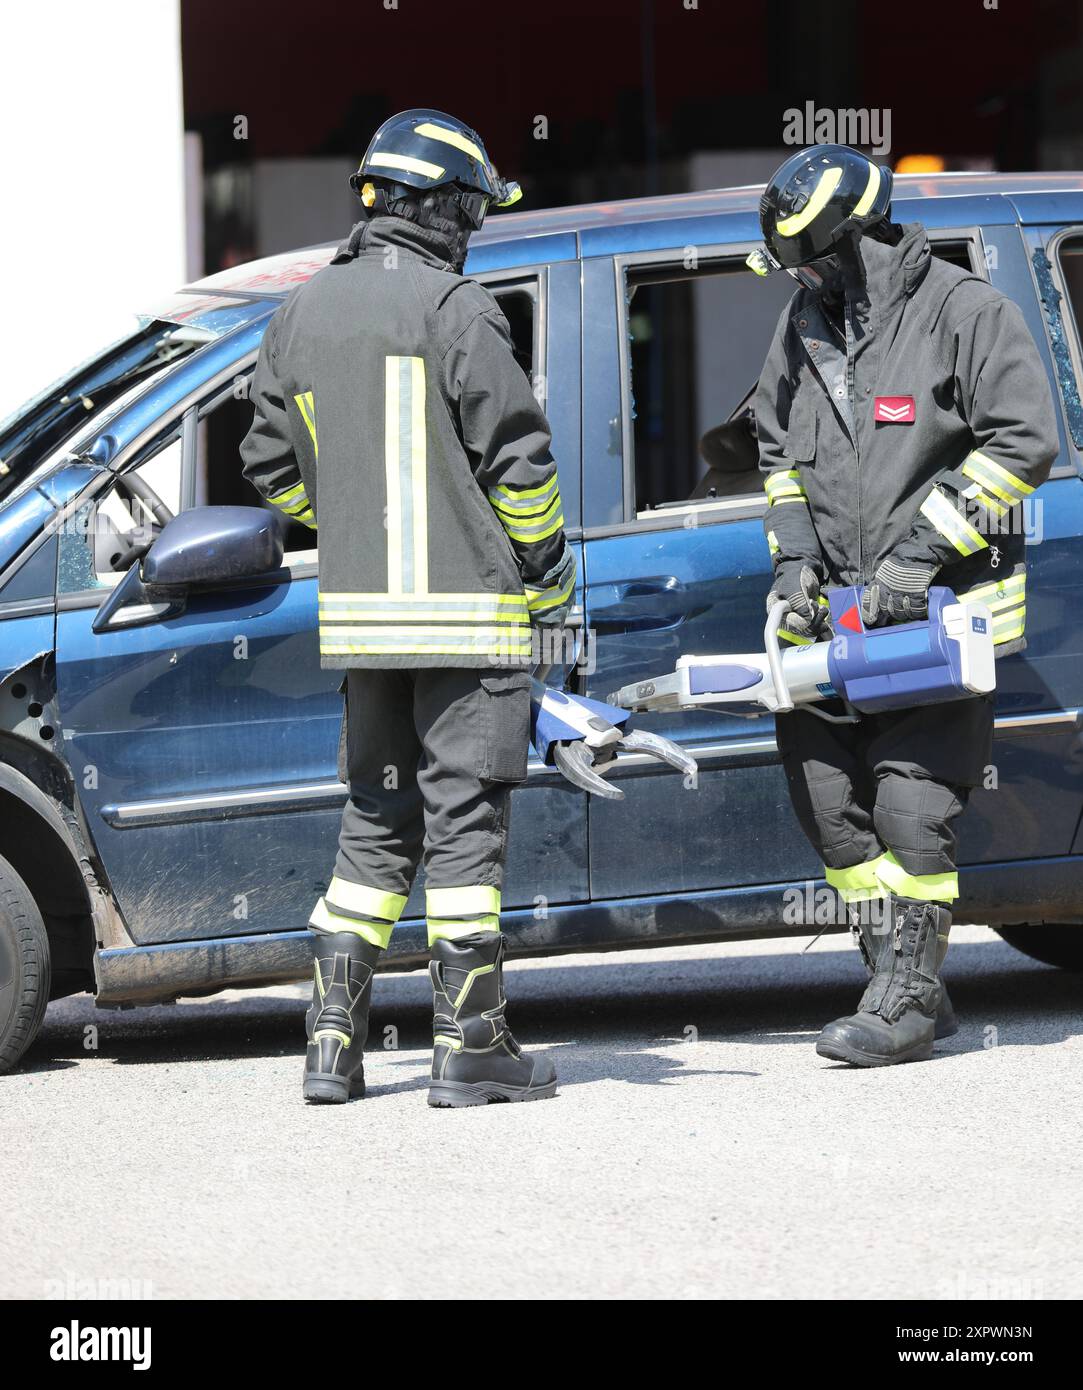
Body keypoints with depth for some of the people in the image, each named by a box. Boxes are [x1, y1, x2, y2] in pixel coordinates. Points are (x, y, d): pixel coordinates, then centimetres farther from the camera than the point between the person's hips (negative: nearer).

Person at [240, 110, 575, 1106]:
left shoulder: (302, 315, 9)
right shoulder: (455, 309, -11)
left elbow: (276, 468, 14)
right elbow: (516, 454, -14)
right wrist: (549, 563, -1)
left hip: (357, 613, 6)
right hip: (469, 613, -6)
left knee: (376, 825, 14)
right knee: (464, 820, -2)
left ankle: (334, 1043, 11)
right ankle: (471, 1048, -1)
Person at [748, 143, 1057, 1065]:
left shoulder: (962, 312, -9)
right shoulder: (805, 325, 11)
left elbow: (1026, 441, -13)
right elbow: (779, 447, 22)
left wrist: (922, 550, -18)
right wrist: (794, 555, 6)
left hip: (943, 608, -7)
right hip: (838, 607, 7)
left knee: (912, 808, -11)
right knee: (828, 799, 5)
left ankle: (906, 1005, -5)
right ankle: (904, 984, 14)